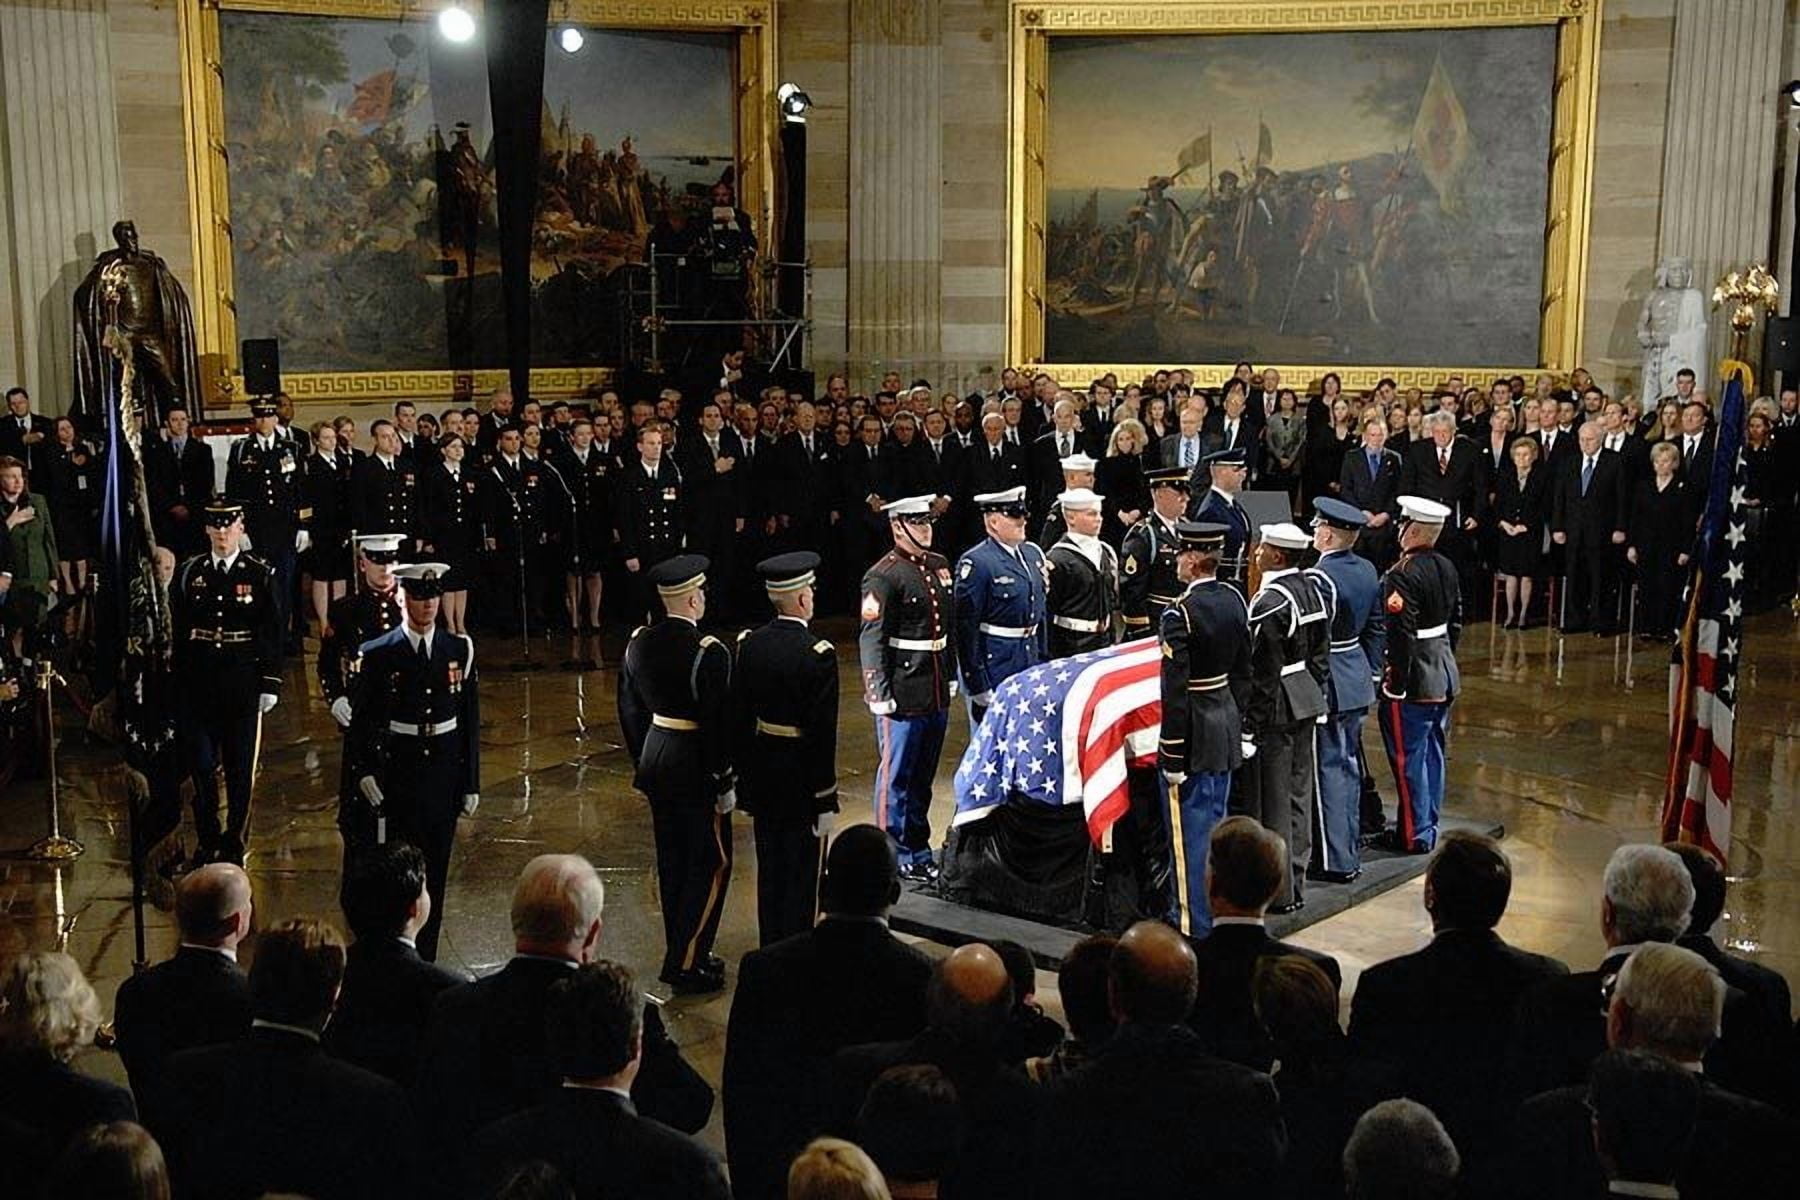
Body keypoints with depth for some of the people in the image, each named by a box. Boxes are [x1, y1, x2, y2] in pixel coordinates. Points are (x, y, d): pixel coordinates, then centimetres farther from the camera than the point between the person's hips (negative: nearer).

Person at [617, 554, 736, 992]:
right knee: (711, 864, 4)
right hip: (696, 769, -7)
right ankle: (686, 964, 4)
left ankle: (681, 954, 28)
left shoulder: (638, 642, 1)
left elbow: (629, 710, 9)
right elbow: (716, 723, -20)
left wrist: (644, 762, 19)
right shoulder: (709, 652, -20)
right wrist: (726, 783, -11)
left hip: (655, 760, 7)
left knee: (671, 862, 17)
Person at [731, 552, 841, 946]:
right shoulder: (818, 655, -19)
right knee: (803, 876, 5)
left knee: (769, 872, 18)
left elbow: (737, 717, 3)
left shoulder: (749, 644, -2)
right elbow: (822, 731, -18)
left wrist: (745, 777, 12)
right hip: (802, 779, -6)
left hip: (762, 775, 6)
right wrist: (825, 797, -12)